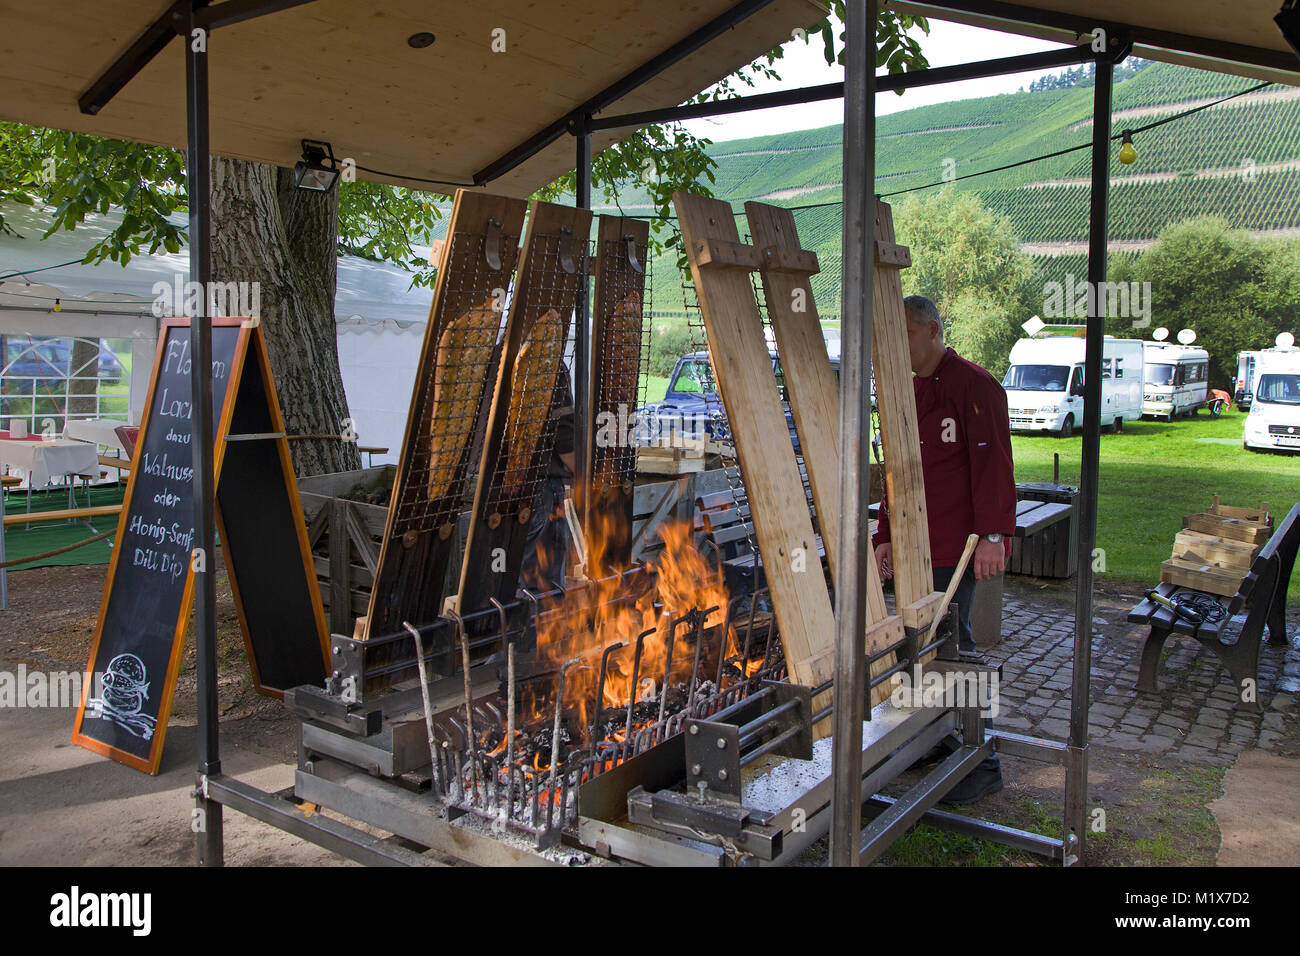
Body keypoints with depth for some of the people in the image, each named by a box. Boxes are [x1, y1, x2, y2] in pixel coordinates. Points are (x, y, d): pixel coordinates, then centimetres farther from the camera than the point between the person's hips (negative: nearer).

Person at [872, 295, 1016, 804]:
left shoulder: (972, 384, -9)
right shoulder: (908, 393, 18)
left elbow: (992, 462, -17)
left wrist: (993, 535, -22)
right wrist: (887, 535, 20)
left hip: (958, 545, -8)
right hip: (919, 544, 8)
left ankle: (982, 766, 6)